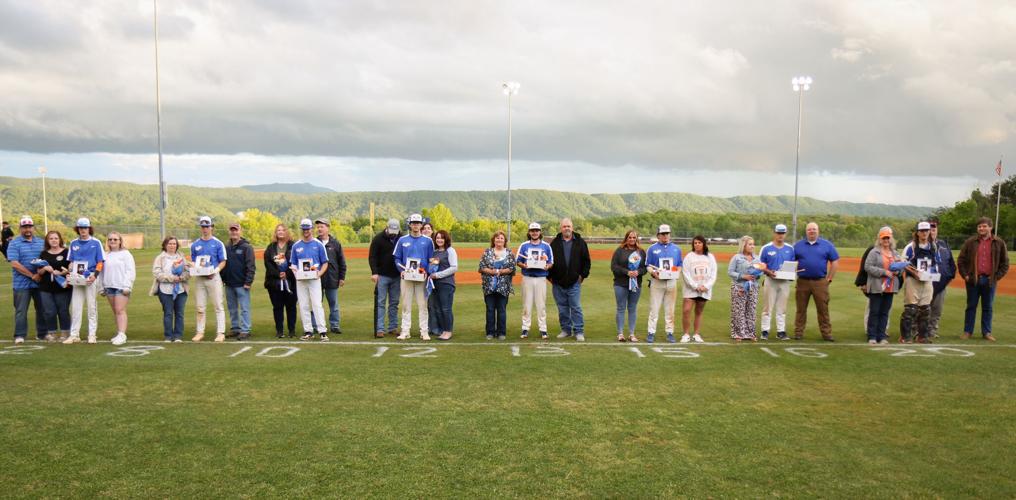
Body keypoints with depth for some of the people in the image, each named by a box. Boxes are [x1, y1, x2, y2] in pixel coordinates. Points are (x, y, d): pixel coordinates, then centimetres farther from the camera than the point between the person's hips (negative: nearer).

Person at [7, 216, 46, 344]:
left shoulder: (41, 242, 11)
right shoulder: (14, 243, -1)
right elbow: (14, 263, -10)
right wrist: (32, 275, -15)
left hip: (40, 282, 4)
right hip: (22, 284, -4)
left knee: (42, 309, 9)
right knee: (21, 310, 0)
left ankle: (42, 333, 19)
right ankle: (19, 335, 6)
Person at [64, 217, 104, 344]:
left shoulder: (96, 243, 1)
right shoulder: (74, 243, 12)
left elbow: (100, 262, -1)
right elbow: (71, 262, 17)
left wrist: (94, 276, -13)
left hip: (91, 278, -3)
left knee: (92, 306, 1)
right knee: (75, 307, 4)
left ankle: (92, 335, 7)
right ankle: (74, 335, 9)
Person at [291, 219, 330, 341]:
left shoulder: (318, 244, 1)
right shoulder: (296, 246, 10)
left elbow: (325, 263, 3)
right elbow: (293, 264, 13)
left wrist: (319, 274, -13)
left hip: (314, 279, -3)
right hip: (300, 280, 3)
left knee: (317, 305, -11)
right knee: (303, 306, 5)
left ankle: (323, 331, -12)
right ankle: (308, 331, 12)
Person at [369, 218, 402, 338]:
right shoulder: (378, 238, -5)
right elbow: (372, 257, -7)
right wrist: (374, 272, -19)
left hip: (396, 276, 3)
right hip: (382, 275, -3)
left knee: (394, 303, 8)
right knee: (380, 303, -4)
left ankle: (392, 328, 14)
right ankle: (380, 329, -4)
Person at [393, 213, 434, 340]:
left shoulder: (428, 241, 5)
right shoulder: (402, 240, 6)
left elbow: (431, 259, 6)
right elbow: (397, 258, 8)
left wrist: (427, 271, -9)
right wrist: (402, 270, -8)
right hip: (406, 277, 1)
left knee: (422, 305, 0)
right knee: (406, 305, 3)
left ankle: (424, 331, 4)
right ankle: (405, 331, 8)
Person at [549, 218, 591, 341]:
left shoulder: (580, 242, 4)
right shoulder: (555, 243, 5)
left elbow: (586, 261, 7)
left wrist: (583, 275, 0)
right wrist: (550, 276, 4)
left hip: (574, 282, -2)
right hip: (558, 282, 2)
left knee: (576, 307, -2)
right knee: (562, 308, 8)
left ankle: (579, 331, 4)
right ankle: (566, 330, 19)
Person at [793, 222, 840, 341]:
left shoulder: (827, 245, 6)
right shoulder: (798, 245, 10)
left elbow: (835, 262, 7)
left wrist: (829, 278, 3)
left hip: (820, 282, -1)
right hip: (803, 281, 1)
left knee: (823, 309, 0)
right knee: (801, 309, 5)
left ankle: (827, 334, 5)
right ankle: (798, 333, 10)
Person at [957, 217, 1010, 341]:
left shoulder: (999, 243, 3)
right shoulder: (970, 242, 2)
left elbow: (1005, 262, 7)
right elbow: (961, 260, 6)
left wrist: (997, 276, -1)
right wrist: (965, 275, -2)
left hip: (989, 281, 0)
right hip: (973, 280, 0)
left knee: (987, 307, 8)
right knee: (971, 306, 6)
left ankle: (986, 332, 16)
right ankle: (968, 332, 12)